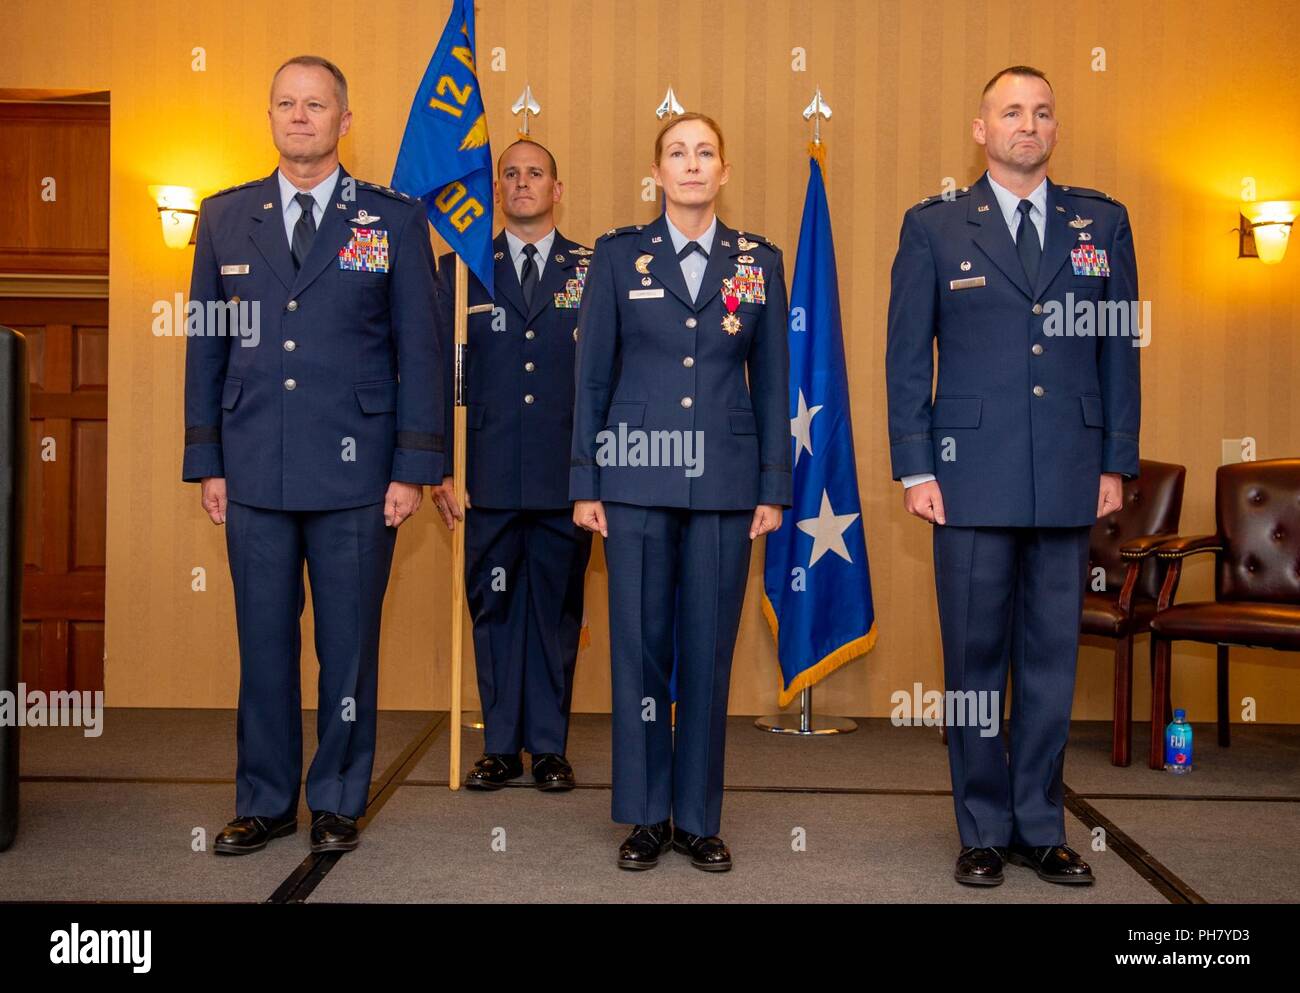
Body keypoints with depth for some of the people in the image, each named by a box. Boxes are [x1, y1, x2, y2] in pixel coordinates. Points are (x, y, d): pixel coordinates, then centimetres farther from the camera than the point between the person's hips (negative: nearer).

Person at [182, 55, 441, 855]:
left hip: (356, 474, -2)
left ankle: (339, 802, 22)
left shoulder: (396, 220, 3)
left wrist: (414, 467, -5)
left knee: (349, 646, 6)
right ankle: (265, 803, 24)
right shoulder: (226, 218, 10)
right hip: (254, 475, 2)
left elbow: (419, 351, 1)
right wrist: (206, 463, 6)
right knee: (264, 646, 9)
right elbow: (206, 347, 12)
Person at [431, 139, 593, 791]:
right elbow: (441, 376, 7)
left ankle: (549, 747, 20)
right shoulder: (461, 269, 9)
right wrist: (439, 469, 0)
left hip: (567, 482, 0)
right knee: (494, 611, 7)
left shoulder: (595, 271, 6)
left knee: (557, 613, 7)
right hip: (489, 482, 1)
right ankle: (501, 748, 19)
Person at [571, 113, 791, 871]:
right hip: (638, 479, -1)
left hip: (725, 483, 1)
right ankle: (647, 815, 18)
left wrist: (775, 489, 3)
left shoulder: (760, 261, 7)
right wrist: (586, 484, 0)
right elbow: (592, 376, 4)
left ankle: (699, 817, 19)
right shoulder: (618, 256, 5)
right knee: (640, 645, 4)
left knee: (710, 649, 5)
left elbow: (773, 381, 7)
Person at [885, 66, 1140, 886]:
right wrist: (914, 468, -4)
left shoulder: (1103, 223, 11)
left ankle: (1040, 827, 22)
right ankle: (984, 831, 18)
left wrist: (1117, 463, 5)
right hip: (972, 477, -2)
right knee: (975, 659, 4)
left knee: (1052, 658, 8)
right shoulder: (934, 226, 5)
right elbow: (907, 356, 3)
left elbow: (1120, 350, 11)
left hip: (1069, 480, 2)